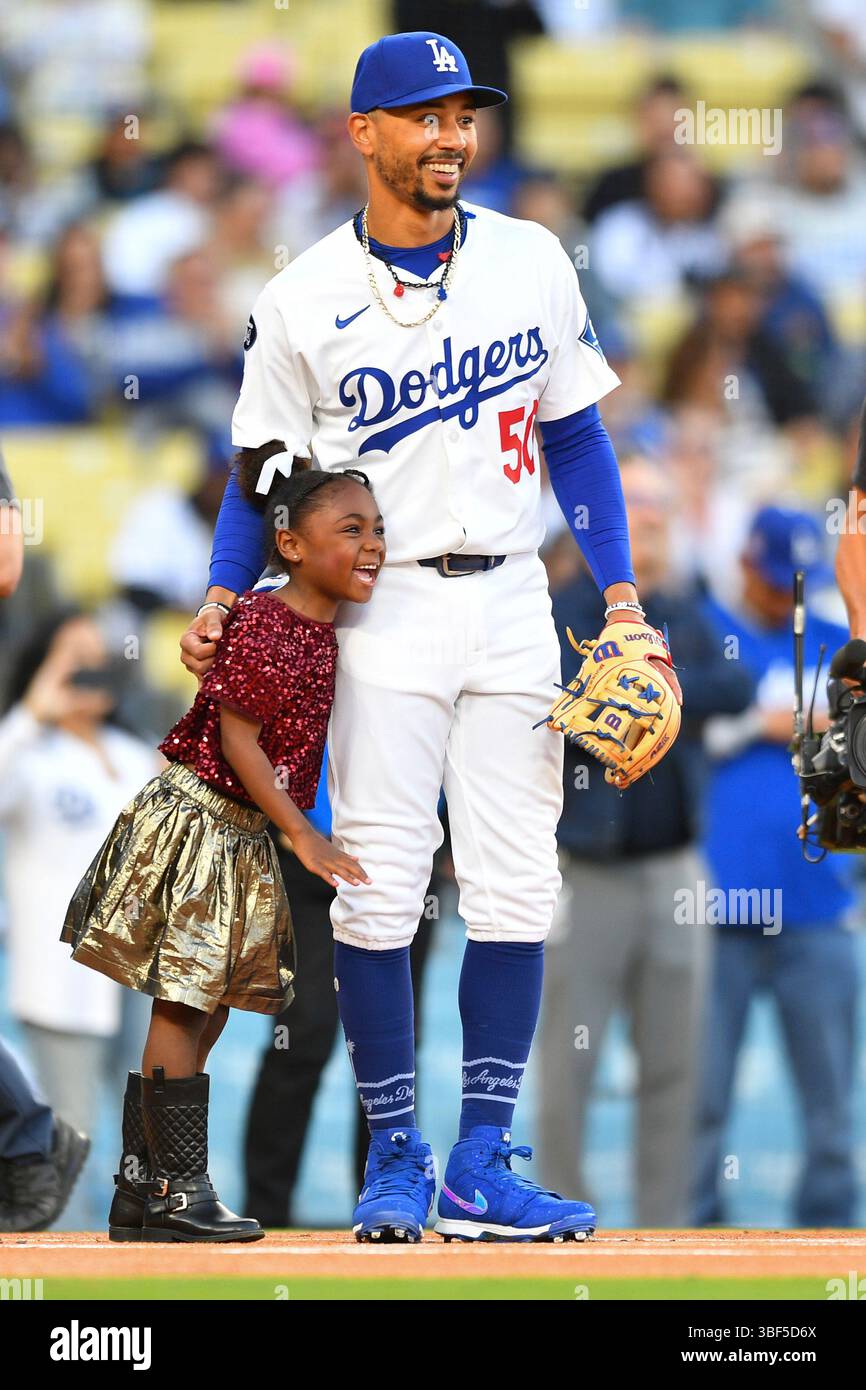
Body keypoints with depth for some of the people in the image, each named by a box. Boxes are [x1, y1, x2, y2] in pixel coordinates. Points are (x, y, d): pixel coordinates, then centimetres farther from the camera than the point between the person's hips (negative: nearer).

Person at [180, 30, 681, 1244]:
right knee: (378, 889, -4)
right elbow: (264, 472, 4)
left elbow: (576, 435, 10)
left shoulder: (530, 262, 5)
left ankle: (481, 1166, 3)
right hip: (383, 609, -2)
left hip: (511, 606, 3)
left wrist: (620, 591, 3)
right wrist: (221, 601, -10)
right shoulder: (304, 303, -2)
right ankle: (395, 1160, 5)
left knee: (515, 888, -1)